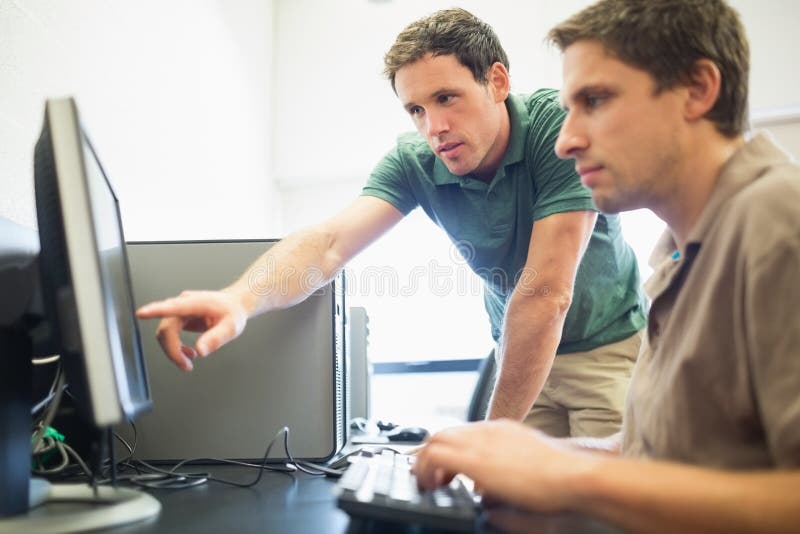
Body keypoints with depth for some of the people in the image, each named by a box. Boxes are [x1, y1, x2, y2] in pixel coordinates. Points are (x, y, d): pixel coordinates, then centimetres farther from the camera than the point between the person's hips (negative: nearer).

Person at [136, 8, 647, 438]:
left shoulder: (561, 125, -26)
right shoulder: (414, 161, -14)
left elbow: (545, 292, -30)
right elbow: (331, 241, -30)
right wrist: (241, 298, -51)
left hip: (609, 345, -2)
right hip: (522, 349, 3)